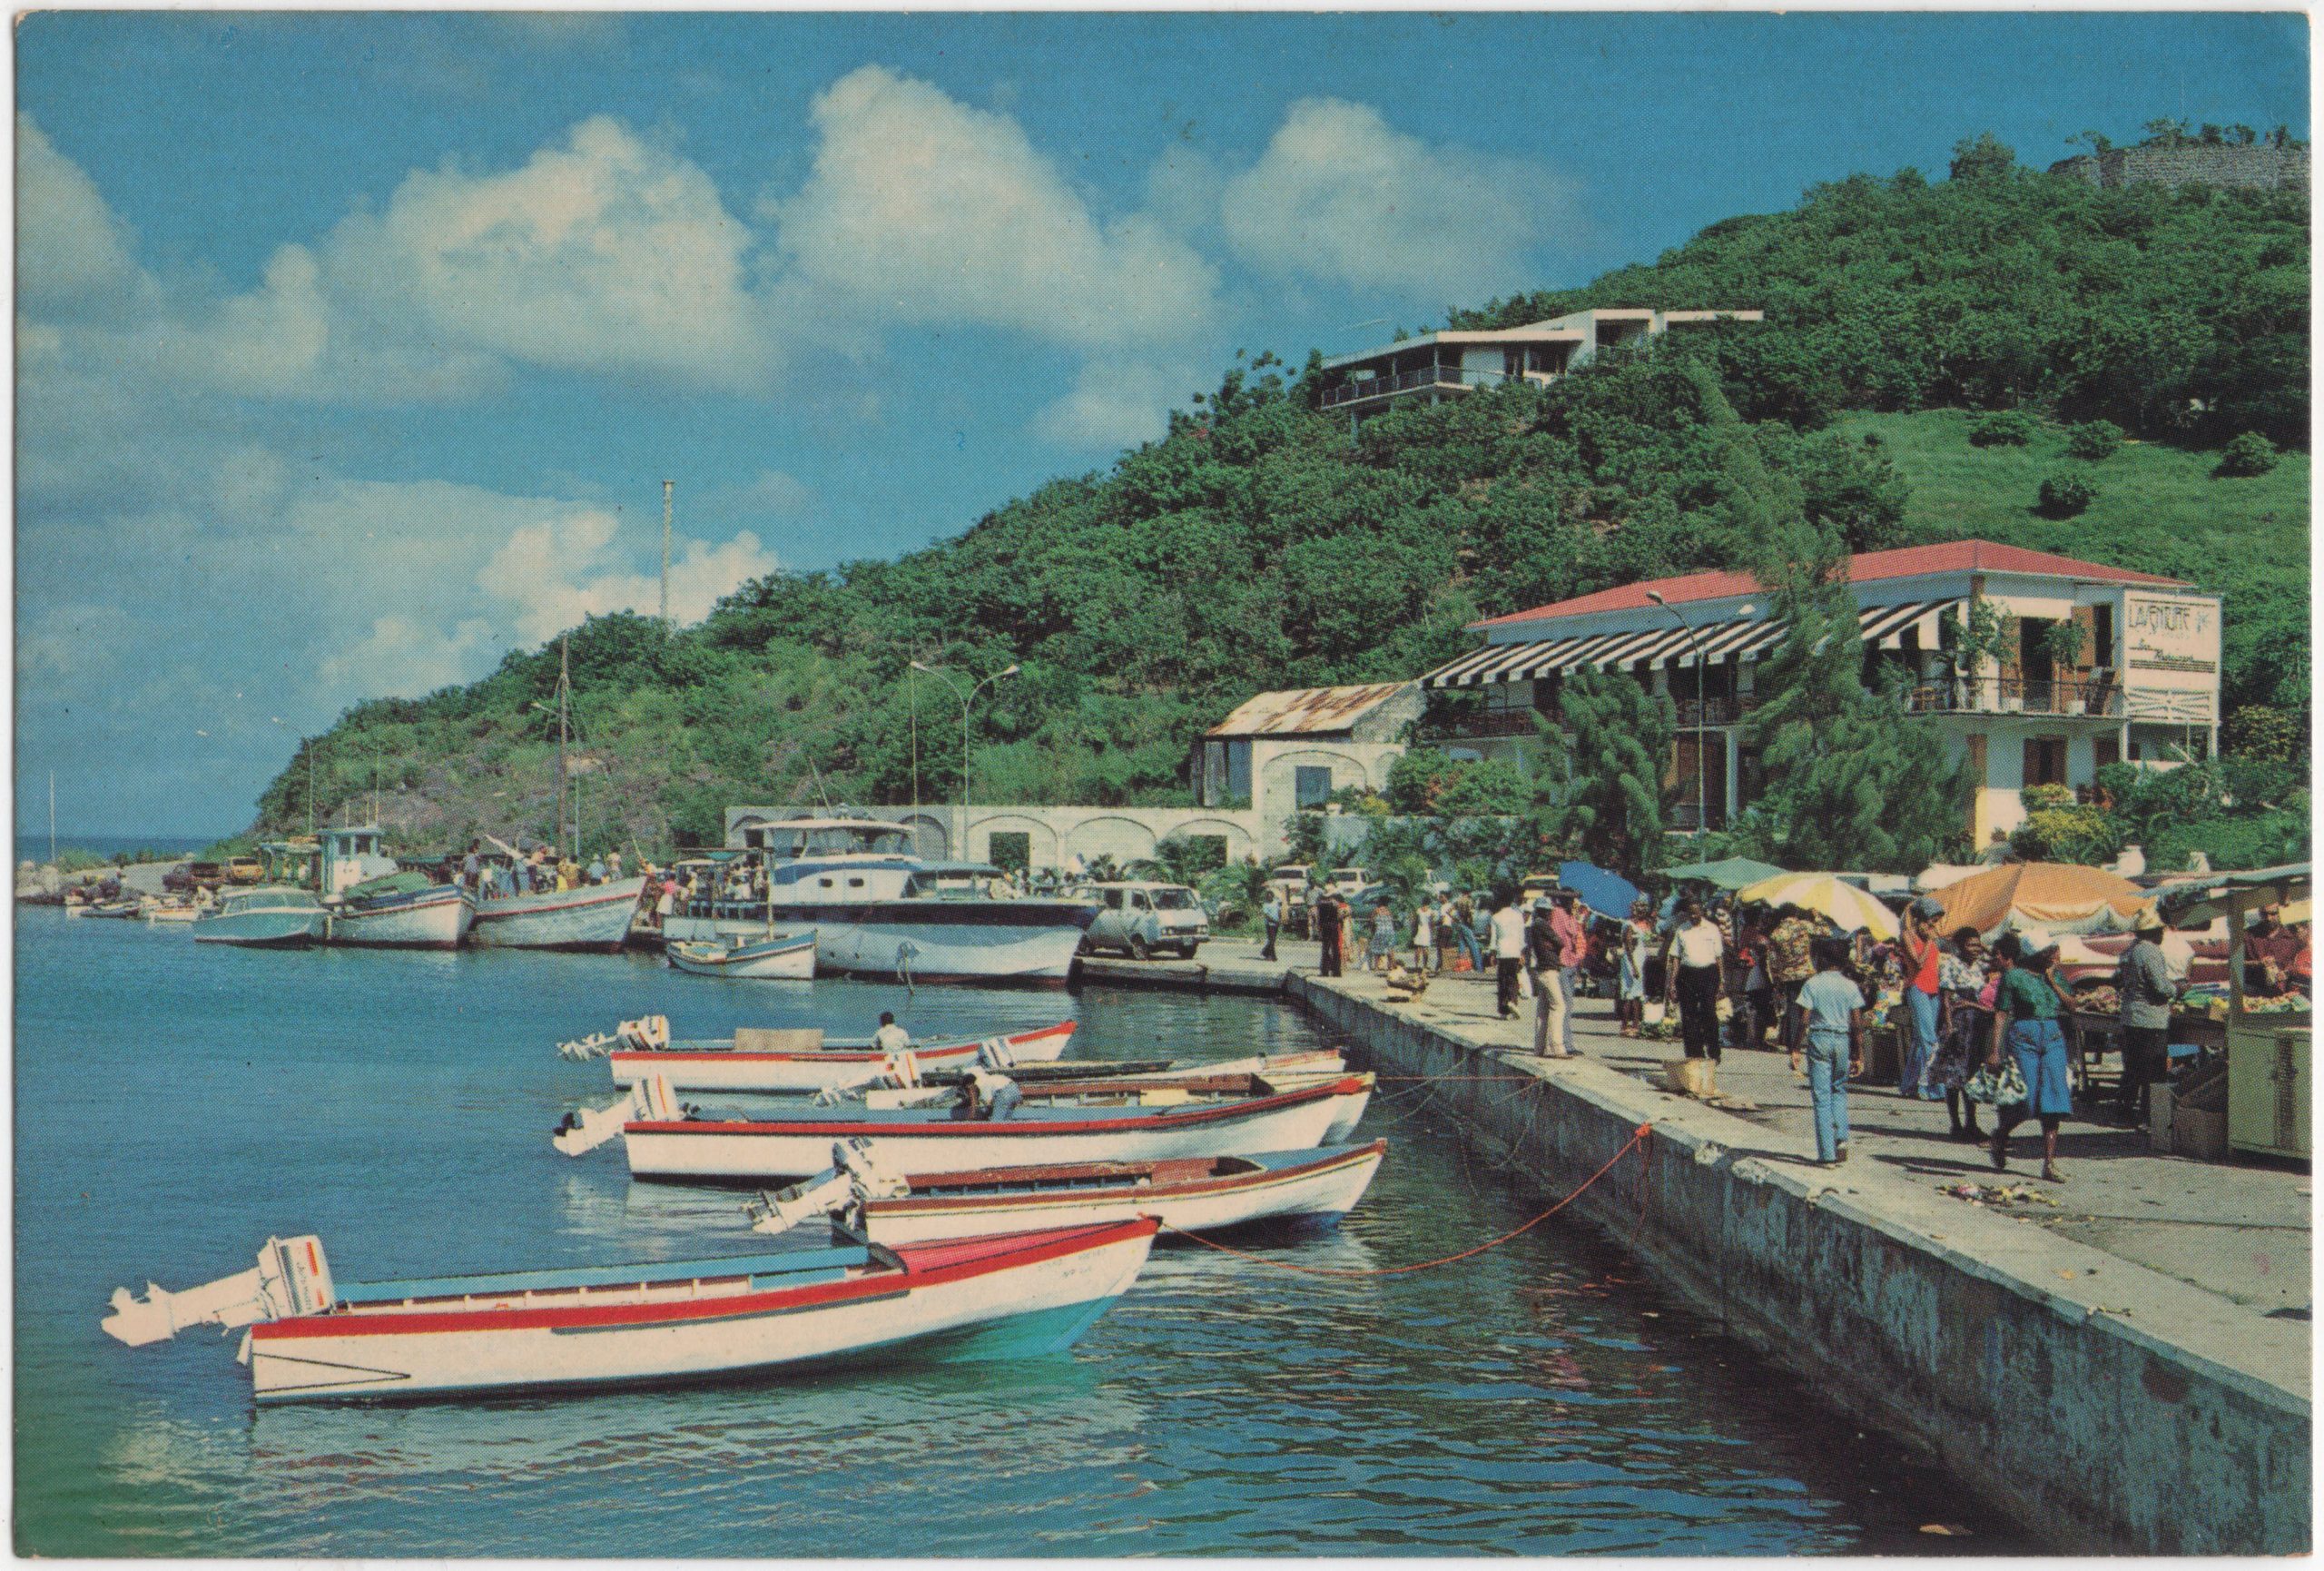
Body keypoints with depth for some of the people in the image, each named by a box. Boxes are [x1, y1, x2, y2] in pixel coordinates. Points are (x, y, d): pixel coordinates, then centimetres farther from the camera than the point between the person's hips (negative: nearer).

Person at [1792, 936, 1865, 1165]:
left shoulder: (1811, 985, -5)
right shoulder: (1850, 987, 2)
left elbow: (1804, 1021, -9)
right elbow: (1858, 1025, 0)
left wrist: (1796, 1050, -3)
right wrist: (1859, 1054, 6)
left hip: (1819, 1039, -3)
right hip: (1843, 1041, 3)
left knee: (1821, 1097, 1)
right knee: (1839, 1090, 23)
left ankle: (1827, 1154, -1)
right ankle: (1841, 1139, 5)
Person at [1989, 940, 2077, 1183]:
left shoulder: (2054, 975, 13)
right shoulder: (2014, 976, -3)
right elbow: (2001, 1014, -5)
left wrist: (2052, 981, -5)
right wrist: (1995, 1049, -11)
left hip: (2053, 1037, 5)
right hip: (2024, 1037, -5)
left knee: (2053, 1104, -4)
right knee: (2026, 1100, -8)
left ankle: (2049, 1164, -2)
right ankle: (2000, 1135, 24)